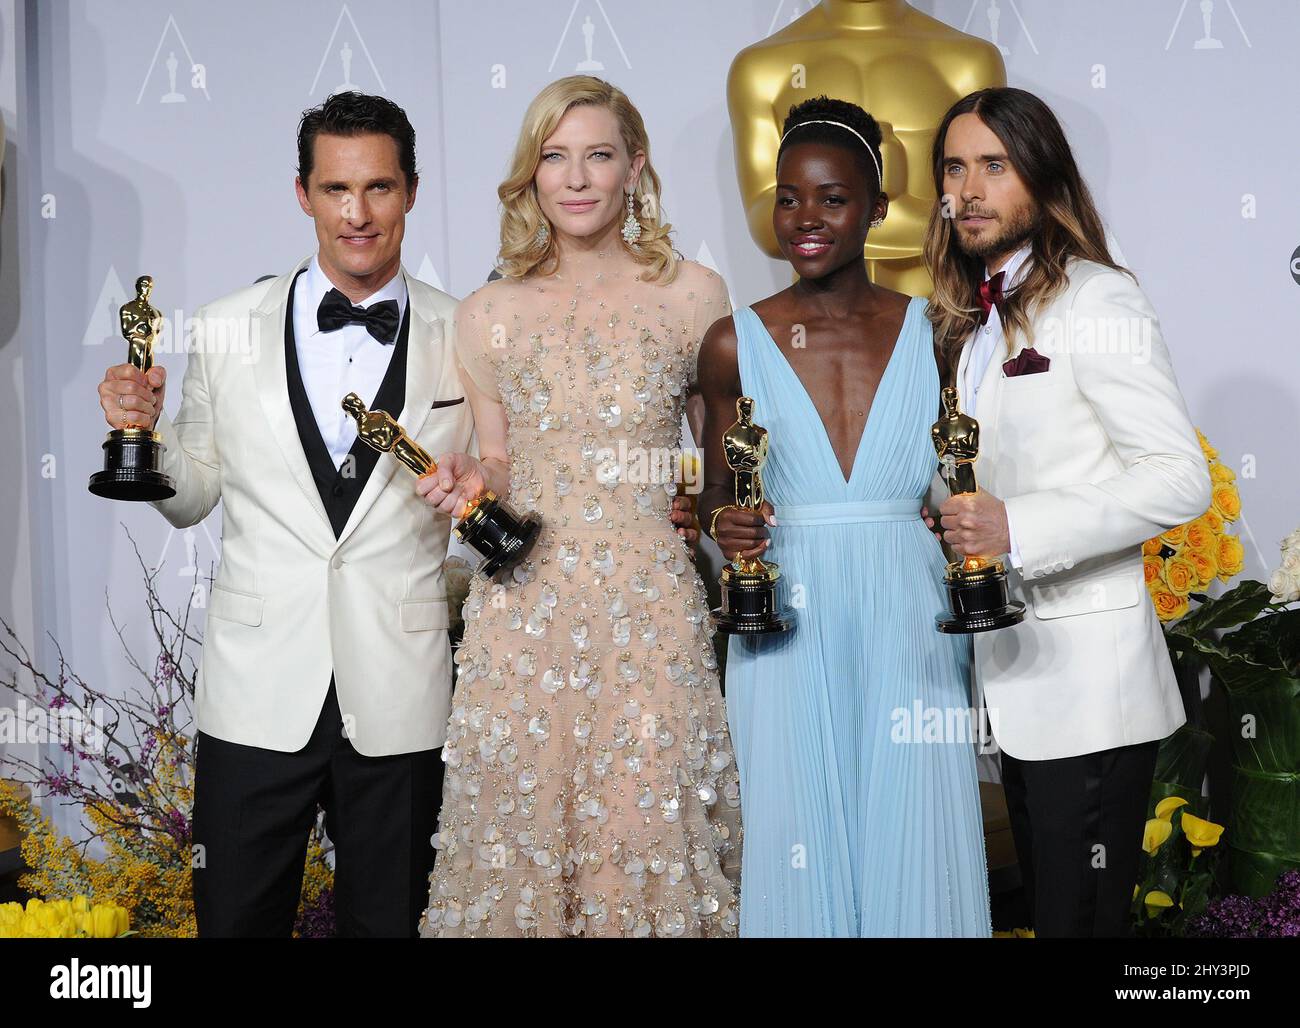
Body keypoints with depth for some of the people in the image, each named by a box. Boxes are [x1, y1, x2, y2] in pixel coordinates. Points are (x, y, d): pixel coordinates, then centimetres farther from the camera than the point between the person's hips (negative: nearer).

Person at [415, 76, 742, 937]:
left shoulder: (693, 296, 4)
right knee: (521, 833, 4)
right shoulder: (489, 314, 7)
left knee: (646, 835, 2)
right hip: (525, 604, 1)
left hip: (648, 605, -1)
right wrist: (470, 482, -5)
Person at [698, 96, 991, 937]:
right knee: (799, 846, 4)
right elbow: (716, 492, 9)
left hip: (910, 630, 1)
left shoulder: (934, 332, 4)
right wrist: (727, 528, -11)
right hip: (790, 638, 0)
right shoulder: (736, 344, 2)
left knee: (914, 848, 4)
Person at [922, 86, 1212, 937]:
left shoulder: (1098, 301, -11)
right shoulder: (972, 316, 15)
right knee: (1043, 903, 16)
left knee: (1084, 916, -3)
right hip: (1014, 674, 8)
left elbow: (1180, 478, -18)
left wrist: (1017, 529, -24)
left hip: (1088, 681, -8)